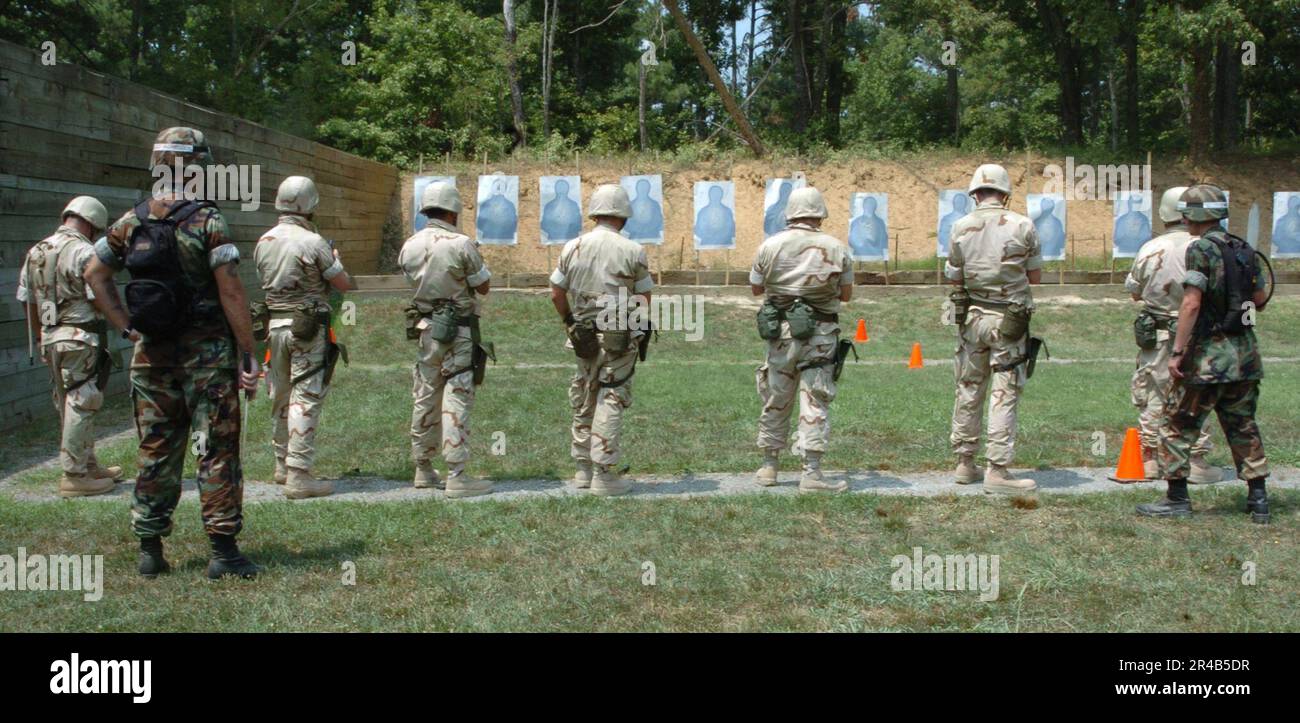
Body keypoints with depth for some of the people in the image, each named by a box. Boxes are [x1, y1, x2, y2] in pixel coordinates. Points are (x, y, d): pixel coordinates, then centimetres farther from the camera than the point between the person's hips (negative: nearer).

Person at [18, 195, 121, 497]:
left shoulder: (35, 252, 12)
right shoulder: (84, 252, -13)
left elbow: (28, 301, 16)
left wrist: (40, 338, 23)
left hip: (51, 337, 8)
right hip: (80, 337, -8)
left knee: (69, 407, 16)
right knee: (80, 405, -2)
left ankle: (88, 465, 27)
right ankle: (74, 476, 0)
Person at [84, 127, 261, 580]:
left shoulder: (131, 223, 4)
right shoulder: (207, 222, -13)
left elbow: (95, 274, 12)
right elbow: (231, 293, -15)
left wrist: (125, 327, 12)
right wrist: (249, 355, -11)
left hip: (152, 355, 5)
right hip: (207, 353, -5)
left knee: (156, 452, 12)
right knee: (216, 452, 1)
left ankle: (150, 550, 17)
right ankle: (223, 551, 1)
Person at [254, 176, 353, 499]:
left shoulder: (264, 241, 5)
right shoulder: (312, 243, -15)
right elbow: (344, 284, -9)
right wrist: (335, 260, 12)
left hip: (274, 324, 7)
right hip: (308, 327, -7)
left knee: (281, 398, 17)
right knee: (306, 399, -5)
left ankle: (283, 465, 28)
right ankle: (298, 475, -7)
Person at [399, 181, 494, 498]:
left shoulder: (409, 246, 2)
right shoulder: (461, 245, -15)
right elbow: (483, 286, -6)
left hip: (424, 328, 6)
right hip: (458, 331, -6)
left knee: (425, 399, 14)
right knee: (456, 400, -5)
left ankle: (423, 470, 23)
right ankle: (456, 477, -5)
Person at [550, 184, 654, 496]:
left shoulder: (572, 248, 1)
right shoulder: (632, 251, -9)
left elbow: (556, 294, 4)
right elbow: (644, 297, -2)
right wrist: (640, 323, 17)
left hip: (584, 337, 4)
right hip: (620, 338, -4)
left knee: (584, 401, 15)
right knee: (611, 402, -1)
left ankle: (584, 469, 20)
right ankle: (604, 474, -2)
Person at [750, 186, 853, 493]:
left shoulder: (770, 246, -2)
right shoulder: (836, 248, -4)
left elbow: (756, 288, 10)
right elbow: (846, 294, 4)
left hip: (780, 331, 2)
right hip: (820, 333, -2)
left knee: (776, 400, 14)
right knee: (815, 403, -1)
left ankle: (769, 467, 23)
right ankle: (811, 473, -6)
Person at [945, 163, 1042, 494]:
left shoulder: (961, 227, -1)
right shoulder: (1022, 226, -7)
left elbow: (953, 277, 7)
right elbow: (1036, 275, 2)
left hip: (971, 316, 3)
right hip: (1009, 319, -3)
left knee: (969, 390, 13)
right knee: (1004, 395, -1)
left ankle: (964, 463, 20)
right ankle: (997, 470, -3)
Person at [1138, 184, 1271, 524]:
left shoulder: (1201, 249, -13)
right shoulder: (1244, 250, 8)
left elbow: (1191, 303, -19)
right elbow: (1260, 300, 14)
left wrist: (1177, 351, -17)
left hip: (1209, 356, -7)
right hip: (1245, 352, 7)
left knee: (1180, 425, 4)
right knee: (1243, 426, 15)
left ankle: (1177, 498, 6)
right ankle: (1258, 499, 15)